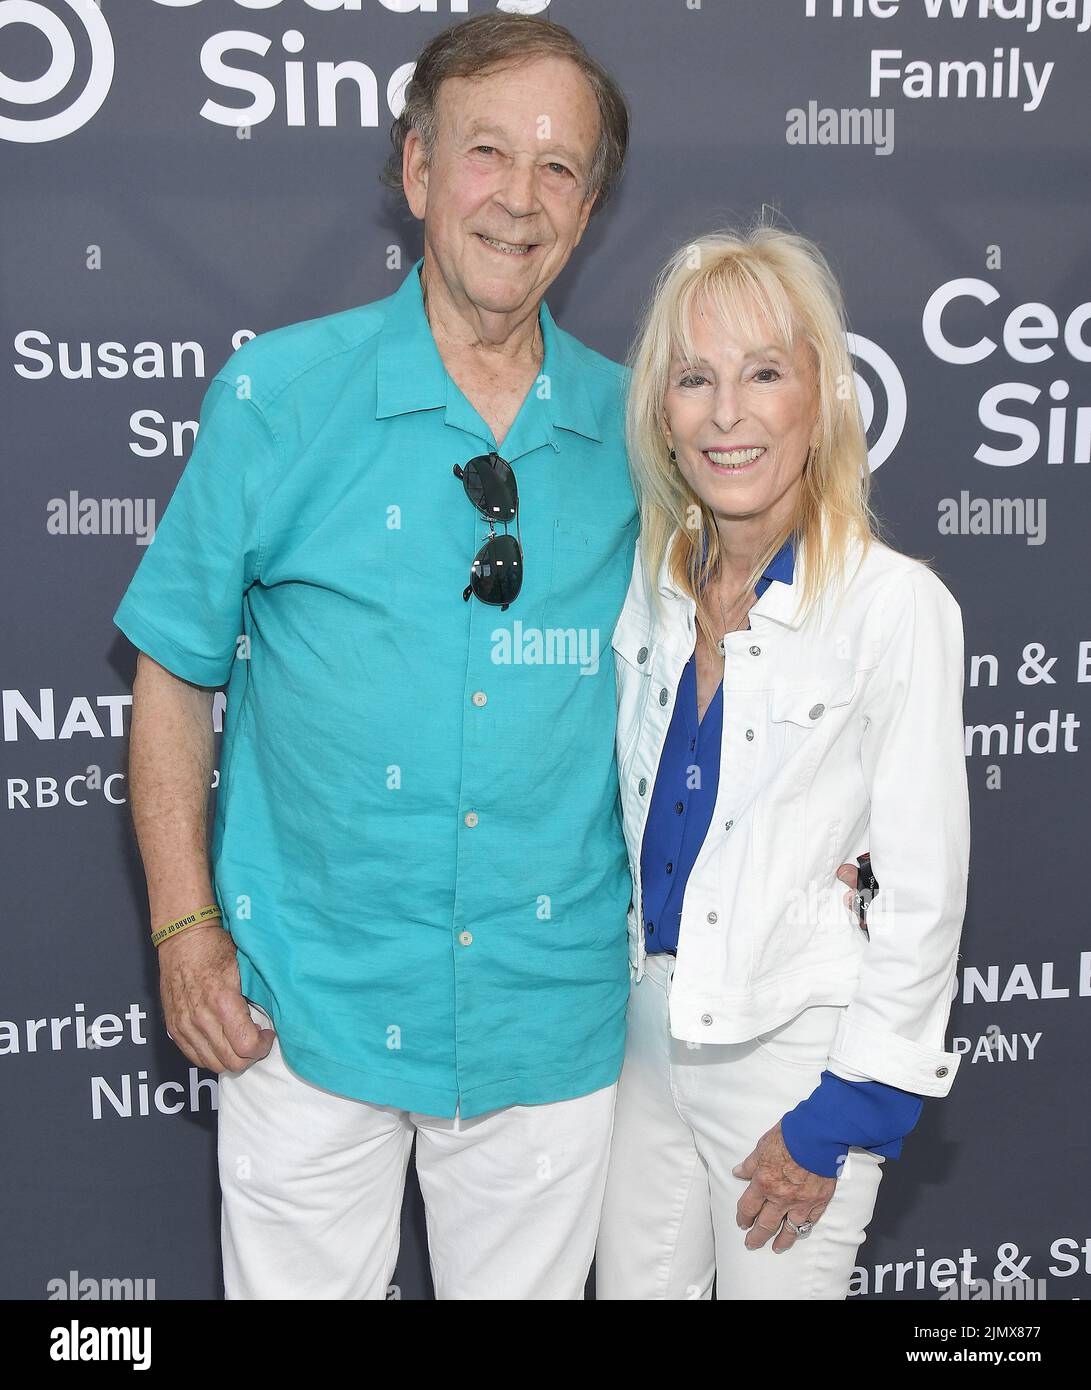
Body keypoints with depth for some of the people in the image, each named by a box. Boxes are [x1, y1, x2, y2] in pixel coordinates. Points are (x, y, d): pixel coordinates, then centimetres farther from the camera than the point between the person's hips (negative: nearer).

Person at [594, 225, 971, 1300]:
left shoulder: (896, 605, -16)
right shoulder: (649, 580, 1)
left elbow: (925, 890, -14)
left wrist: (842, 1115, -11)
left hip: (791, 1048, -5)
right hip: (644, 1020, 5)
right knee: (634, 1283, 18)